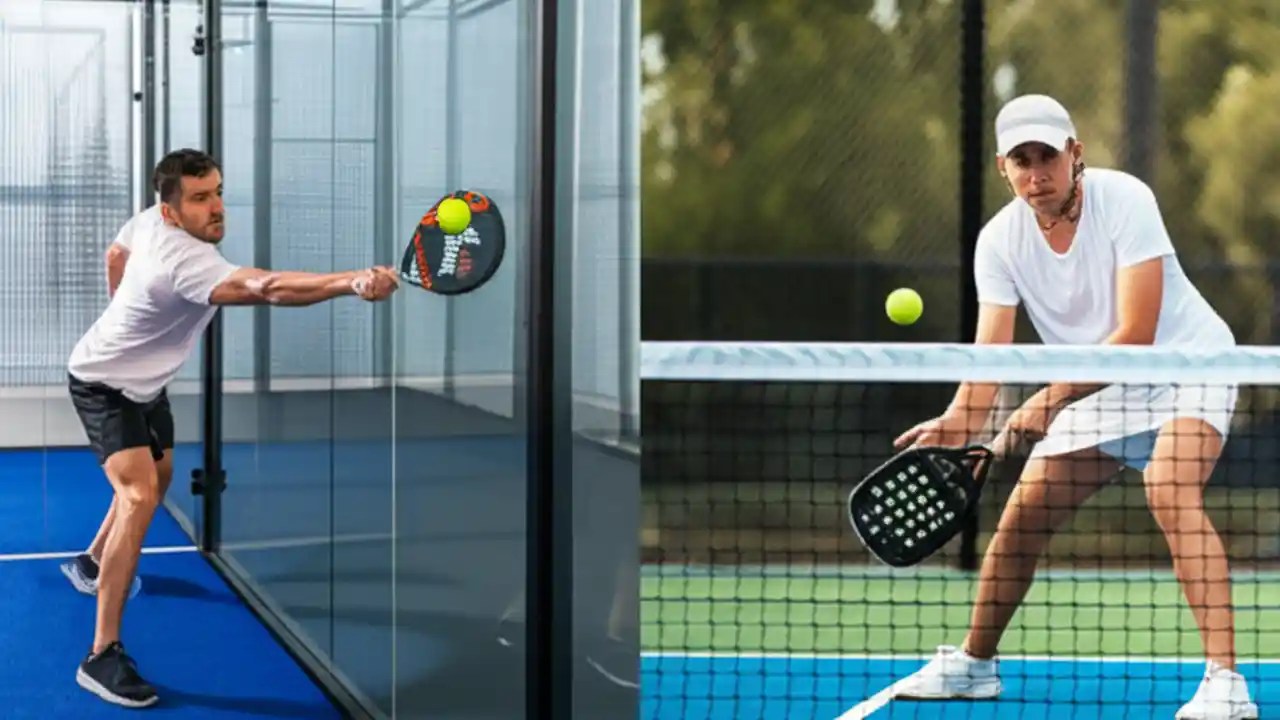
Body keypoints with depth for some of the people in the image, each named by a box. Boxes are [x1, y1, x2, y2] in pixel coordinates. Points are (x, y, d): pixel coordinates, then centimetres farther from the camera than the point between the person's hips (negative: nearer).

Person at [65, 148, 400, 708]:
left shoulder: (153, 231, -10)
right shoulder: (186, 258, -40)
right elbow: (265, 287, -57)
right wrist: (354, 282, -69)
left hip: (144, 383, 10)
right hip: (102, 384, -10)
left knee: (159, 475, 27)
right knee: (139, 496, -26)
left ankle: (99, 562, 55)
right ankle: (102, 654, -27)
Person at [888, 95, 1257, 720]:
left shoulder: (1123, 199, -23)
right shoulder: (999, 240, -10)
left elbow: (1135, 334, -28)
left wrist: (1050, 399, -34)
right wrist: (960, 420, -37)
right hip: (1095, 387, 5)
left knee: (1170, 491, -30)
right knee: (1022, 515, 3)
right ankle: (974, 663, 23)